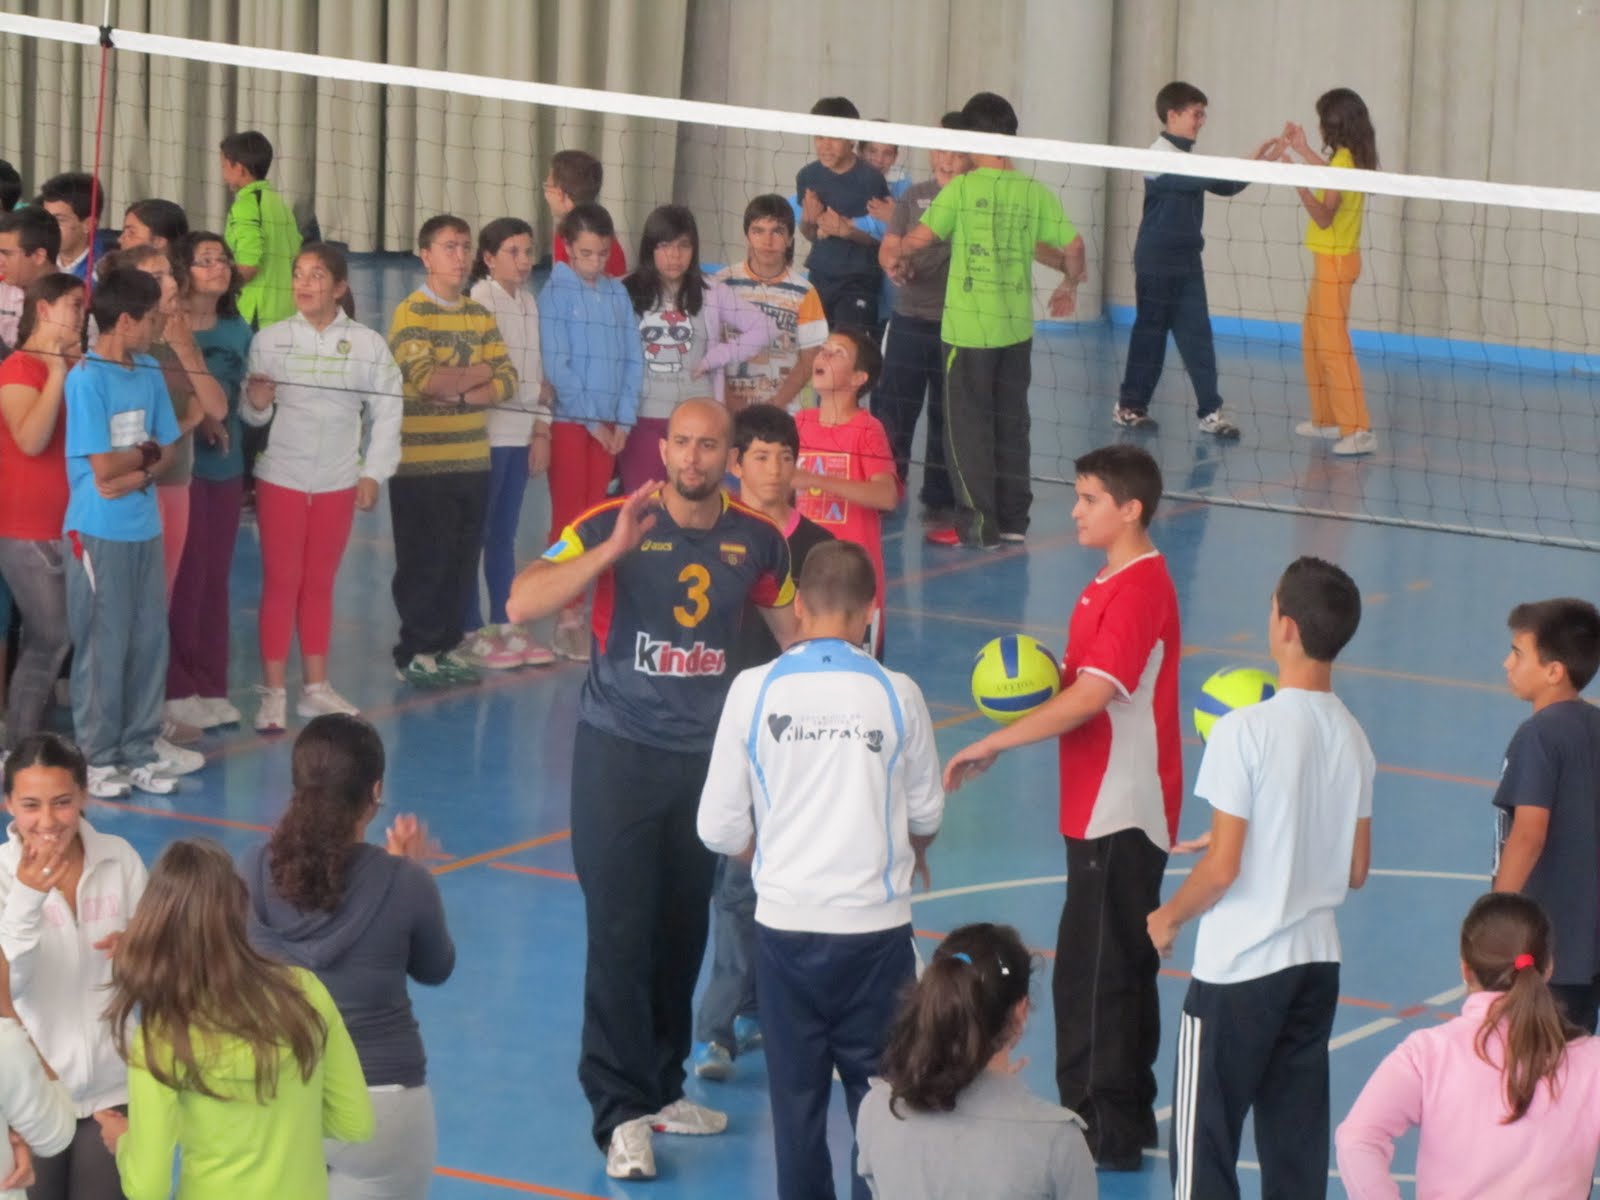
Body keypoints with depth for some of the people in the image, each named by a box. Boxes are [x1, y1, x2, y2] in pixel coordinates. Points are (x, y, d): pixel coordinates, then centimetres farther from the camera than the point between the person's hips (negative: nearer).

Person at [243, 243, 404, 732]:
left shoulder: (367, 344, -2)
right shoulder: (270, 340, -4)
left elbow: (387, 412, 0)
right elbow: (252, 415, -3)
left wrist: (373, 473, -3)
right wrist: (256, 404, -25)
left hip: (339, 482, 1)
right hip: (281, 478, -1)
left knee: (320, 583, 12)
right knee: (280, 582, 1)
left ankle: (314, 687, 21)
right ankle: (274, 693, 5)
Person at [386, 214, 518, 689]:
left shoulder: (480, 315, 11)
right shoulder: (411, 313, -6)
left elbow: (507, 381, 2)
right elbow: (426, 379, -19)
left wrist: (461, 396, -14)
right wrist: (479, 373, -5)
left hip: (472, 459, 6)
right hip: (421, 463, -6)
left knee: (463, 561, 9)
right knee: (424, 561, 0)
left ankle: (447, 646, 19)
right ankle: (414, 654, 8)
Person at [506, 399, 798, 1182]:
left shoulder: (755, 540, 0)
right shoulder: (614, 524, -11)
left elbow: (795, 629, 16)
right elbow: (523, 604, -23)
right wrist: (613, 549, -32)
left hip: (706, 757, 4)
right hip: (620, 754, -4)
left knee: (683, 930, 11)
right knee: (620, 931, -6)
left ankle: (661, 1088, 26)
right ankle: (620, 1113, 0)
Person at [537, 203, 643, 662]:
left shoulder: (618, 293, 7)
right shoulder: (555, 292, -6)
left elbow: (632, 360, 7)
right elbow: (557, 365, -10)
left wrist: (624, 419, -3)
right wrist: (592, 419, -10)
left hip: (610, 423, 4)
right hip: (568, 420, -4)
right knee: (567, 517, -1)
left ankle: (578, 610, 12)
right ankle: (566, 618, 0)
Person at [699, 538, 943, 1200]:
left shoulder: (754, 690, -7)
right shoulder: (897, 695, -6)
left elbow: (719, 829, -3)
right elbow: (926, 815, 6)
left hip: (786, 923, 0)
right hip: (876, 923, 0)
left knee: (797, 1095, 11)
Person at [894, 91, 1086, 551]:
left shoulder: (962, 189, -11)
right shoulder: (1035, 192, -1)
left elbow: (919, 238, -9)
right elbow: (1073, 246, 1)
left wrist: (895, 252, 13)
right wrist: (1070, 284, 21)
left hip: (969, 327, -4)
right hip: (1017, 327, 4)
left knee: (968, 427, 4)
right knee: (1011, 425, 14)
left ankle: (977, 524, 3)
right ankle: (1013, 519, 18)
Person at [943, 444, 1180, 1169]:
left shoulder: (1139, 589, -19)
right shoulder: (1114, 584, 13)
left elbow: (1090, 696, -25)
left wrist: (992, 743, -22)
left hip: (1121, 815, -10)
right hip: (1105, 809, 10)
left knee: (1091, 973, -6)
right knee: (1120, 970, 16)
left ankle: (1099, 1130, 0)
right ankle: (1128, 1122, 25)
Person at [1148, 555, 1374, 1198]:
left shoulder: (1245, 731, -17)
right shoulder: (1353, 737, 3)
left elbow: (1223, 867, -16)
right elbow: (1356, 871, 9)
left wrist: (1167, 917, 1)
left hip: (1238, 969, -6)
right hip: (1318, 961, 6)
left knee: (1203, 1143, 3)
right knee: (1297, 1147, 11)